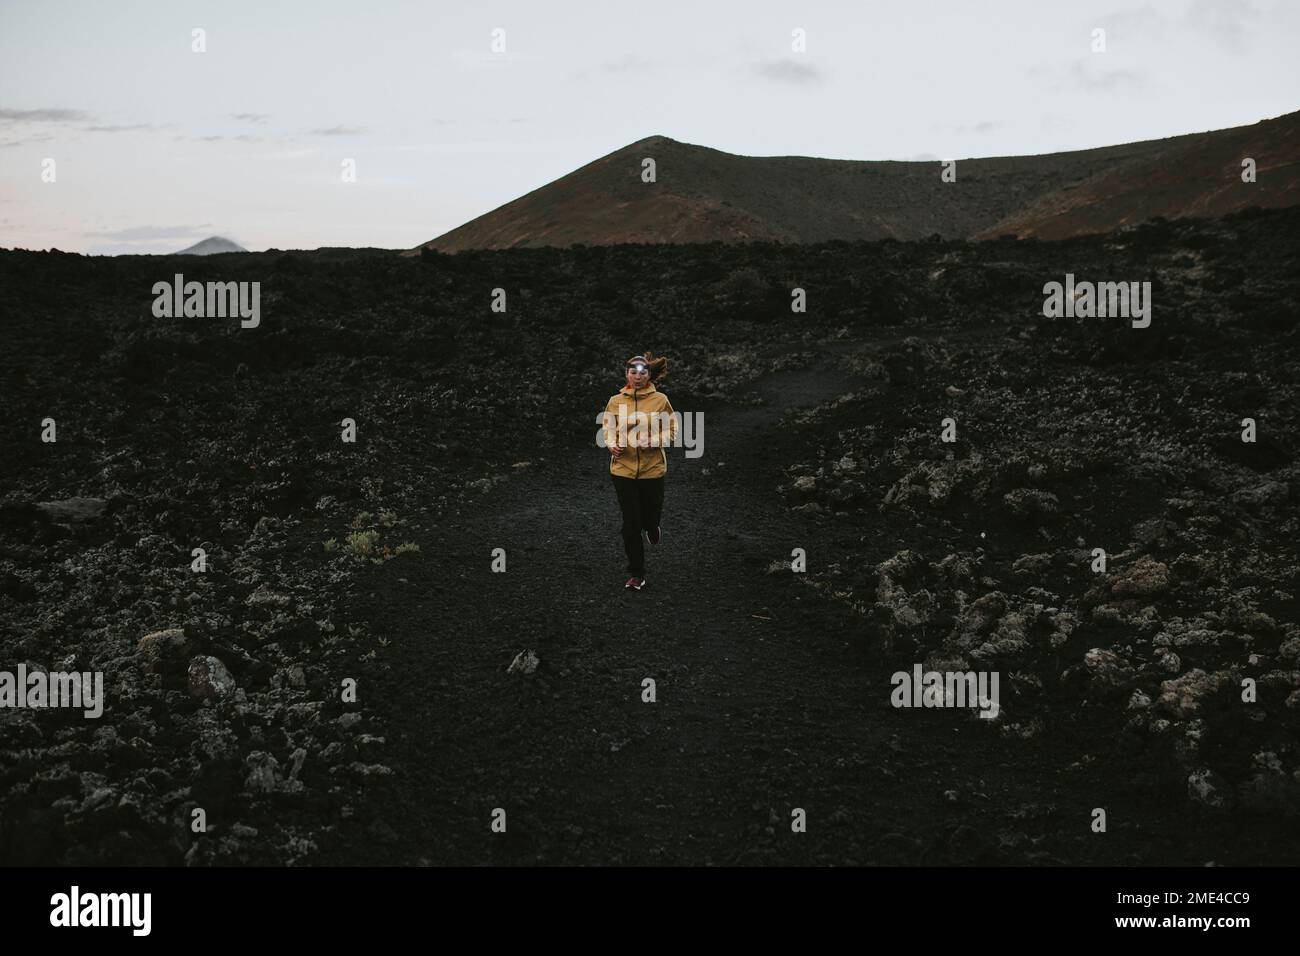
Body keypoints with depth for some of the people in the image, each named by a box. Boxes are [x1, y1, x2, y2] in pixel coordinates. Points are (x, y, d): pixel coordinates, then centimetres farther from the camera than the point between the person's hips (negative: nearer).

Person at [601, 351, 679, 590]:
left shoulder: (660, 400, -3)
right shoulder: (616, 401, 1)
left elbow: (671, 432, 1)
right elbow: (607, 429, 8)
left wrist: (653, 441, -17)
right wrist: (612, 444, -13)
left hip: (652, 468, 0)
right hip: (623, 467, 0)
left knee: (650, 518, 11)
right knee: (630, 523, 0)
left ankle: (653, 527, 51)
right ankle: (637, 575, 9)